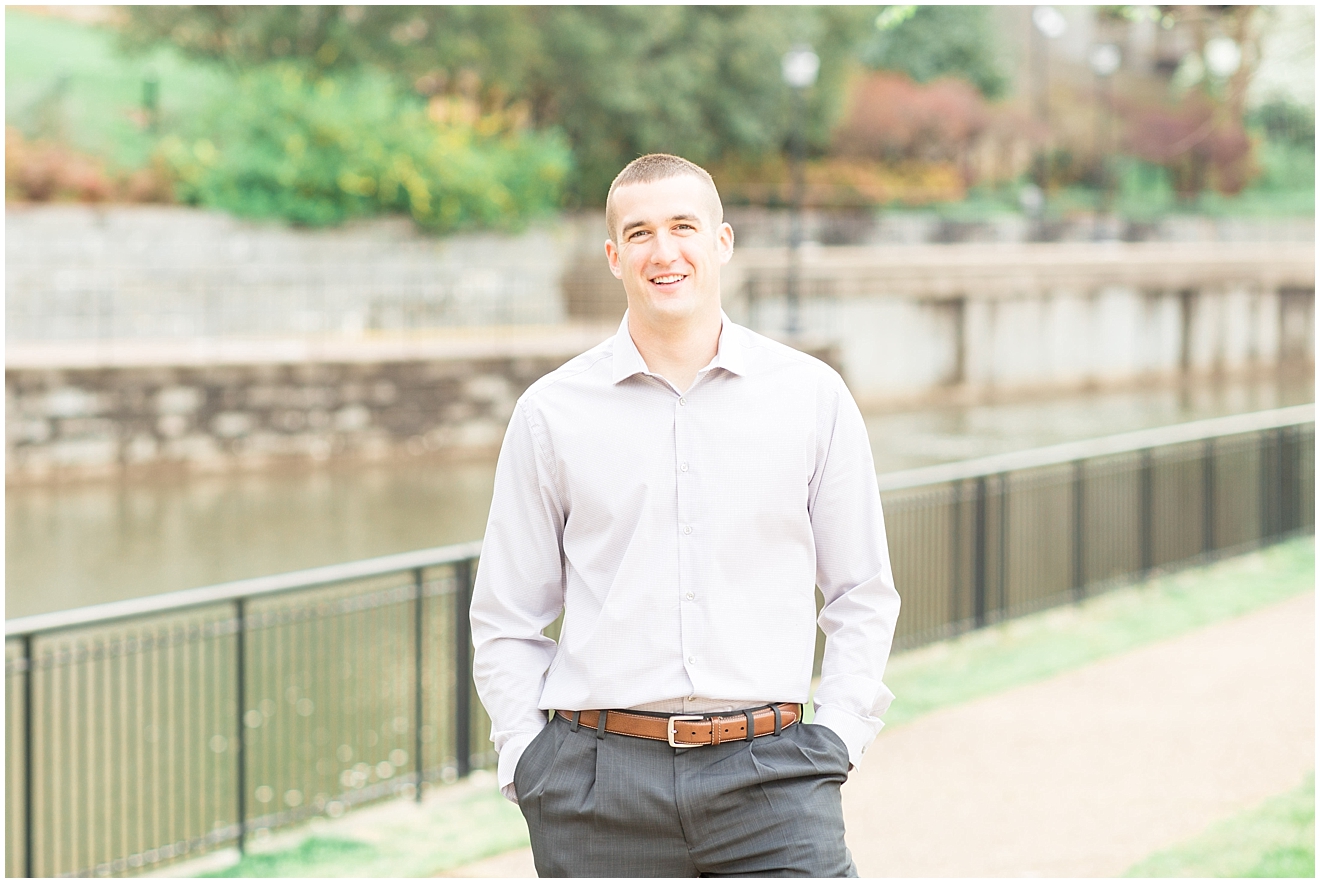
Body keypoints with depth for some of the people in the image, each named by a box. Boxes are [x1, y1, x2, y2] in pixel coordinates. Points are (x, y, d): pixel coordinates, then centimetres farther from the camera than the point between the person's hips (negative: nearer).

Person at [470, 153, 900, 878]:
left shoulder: (813, 396, 7)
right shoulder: (552, 411, 7)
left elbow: (864, 598, 13)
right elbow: (505, 620, 11)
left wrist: (834, 741, 3)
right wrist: (528, 760, 1)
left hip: (767, 777, 0)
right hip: (599, 784, 0)